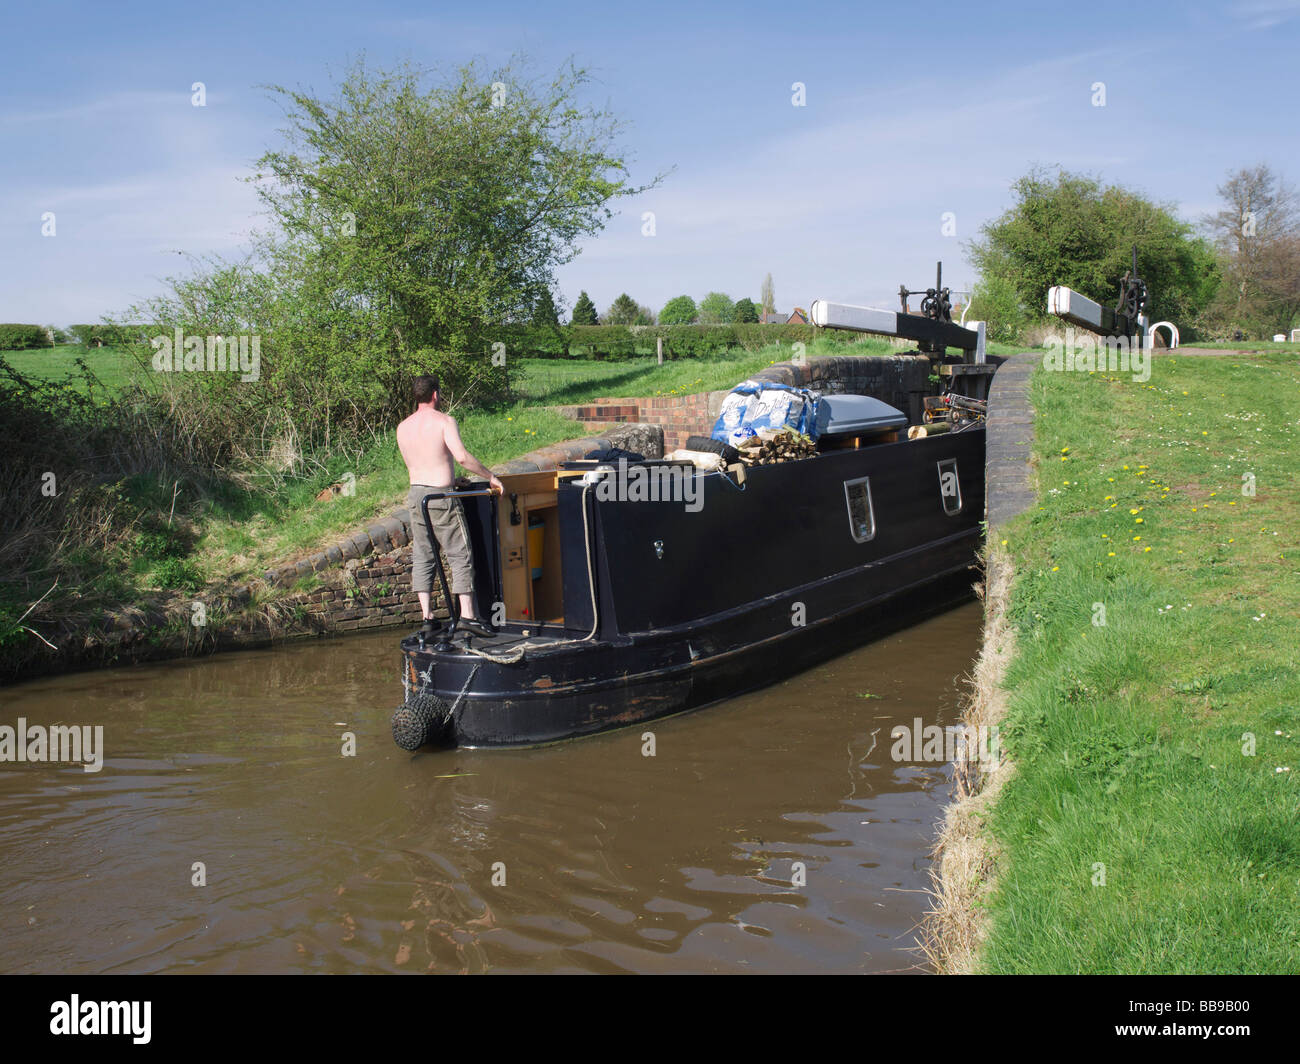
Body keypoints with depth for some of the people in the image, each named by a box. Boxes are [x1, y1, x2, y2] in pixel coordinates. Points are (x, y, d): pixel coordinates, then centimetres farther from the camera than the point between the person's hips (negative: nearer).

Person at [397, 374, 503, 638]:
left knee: (422, 557, 10)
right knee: (460, 556, 1)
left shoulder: (403, 428, 9)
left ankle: (427, 617, 8)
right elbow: (462, 456, -23)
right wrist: (490, 476, -14)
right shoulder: (444, 422, -10)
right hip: (442, 496, -6)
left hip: (416, 495, 6)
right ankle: (467, 614, -4)